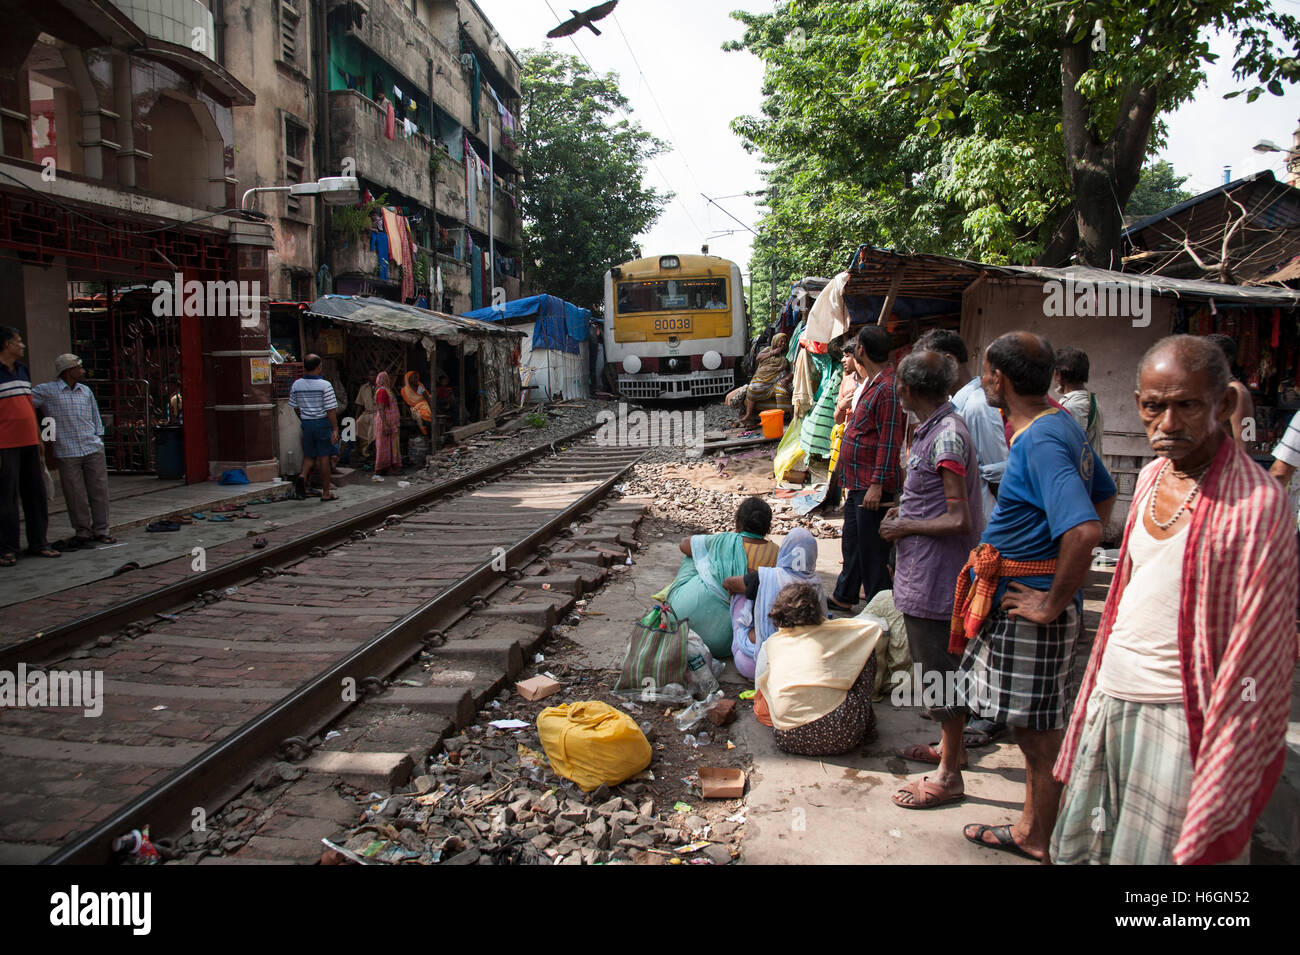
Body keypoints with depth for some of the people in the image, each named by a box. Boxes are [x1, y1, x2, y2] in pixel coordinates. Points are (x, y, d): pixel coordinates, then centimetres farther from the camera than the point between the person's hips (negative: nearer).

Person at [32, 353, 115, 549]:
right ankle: (82, 533, 11)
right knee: (76, 496, 0)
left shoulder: (86, 391, 13)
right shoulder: (47, 391, -1)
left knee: (99, 491, 3)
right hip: (67, 453, -4)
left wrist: (99, 440, 15)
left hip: (93, 450, 4)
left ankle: (100, 531, 13)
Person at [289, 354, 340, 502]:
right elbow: (331, 410, -14)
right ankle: (326, 493, 7)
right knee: (324, 457, 2)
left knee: (309, 455, 18)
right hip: (323, 423, -4)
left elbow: (295, 408, 10)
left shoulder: (296, 385, 2)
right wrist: (335, 429, -10)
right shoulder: (325, 385, -13)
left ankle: (303, 475, -11)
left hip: (306, 423, 4)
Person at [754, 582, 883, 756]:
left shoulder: (772, 643, 12)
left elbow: (761, 683, 25)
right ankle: (865, 725, 26)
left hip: (788, 739, 2)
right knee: (867, 651, 15)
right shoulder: (829, 633, 6)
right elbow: (874, 626, 21)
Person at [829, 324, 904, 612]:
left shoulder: (887, 388, -20)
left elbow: (889, 440, -23)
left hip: (872, 485, -10)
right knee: (852, 542, 20)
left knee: (872, 549, 0)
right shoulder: (870, 382, 13)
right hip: (858, 481, 10)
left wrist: (877, 484, -24)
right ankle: (844, 597, 34)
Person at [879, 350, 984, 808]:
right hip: (925, 573, 10)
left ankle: (949, 777, 15)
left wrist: (904, 527, -15)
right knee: (938, 665, 22)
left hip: (938, 576, -10)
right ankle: (950, 746, 40)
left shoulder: (947, 435, -22)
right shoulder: (933, 428, 8)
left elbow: (958, 520, -25)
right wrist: (904, 512, 9)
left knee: (942, 668, 1)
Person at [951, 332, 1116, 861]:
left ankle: (1044, 844, 22)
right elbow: (1104, 494, 23)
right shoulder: (1063, 425, 9)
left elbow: (1084, 530, -34)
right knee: (1036, 728, 20)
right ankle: (1030, 828, 35)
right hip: (1022, 598, 10)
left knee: (1041, 735, 5)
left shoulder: (1039, 443, -23)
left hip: (1029, 608, -10)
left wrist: (1054, 603, -23)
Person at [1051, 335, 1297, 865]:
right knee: (1074, 849, 16)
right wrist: (1099, 689, 18)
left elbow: (1256, 658, -16)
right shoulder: (1153, 475, 7)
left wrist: (1217, 795, -15)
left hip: (1175, 718, -7)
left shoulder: (1256, 503, -16)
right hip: (1110, 697, 7)